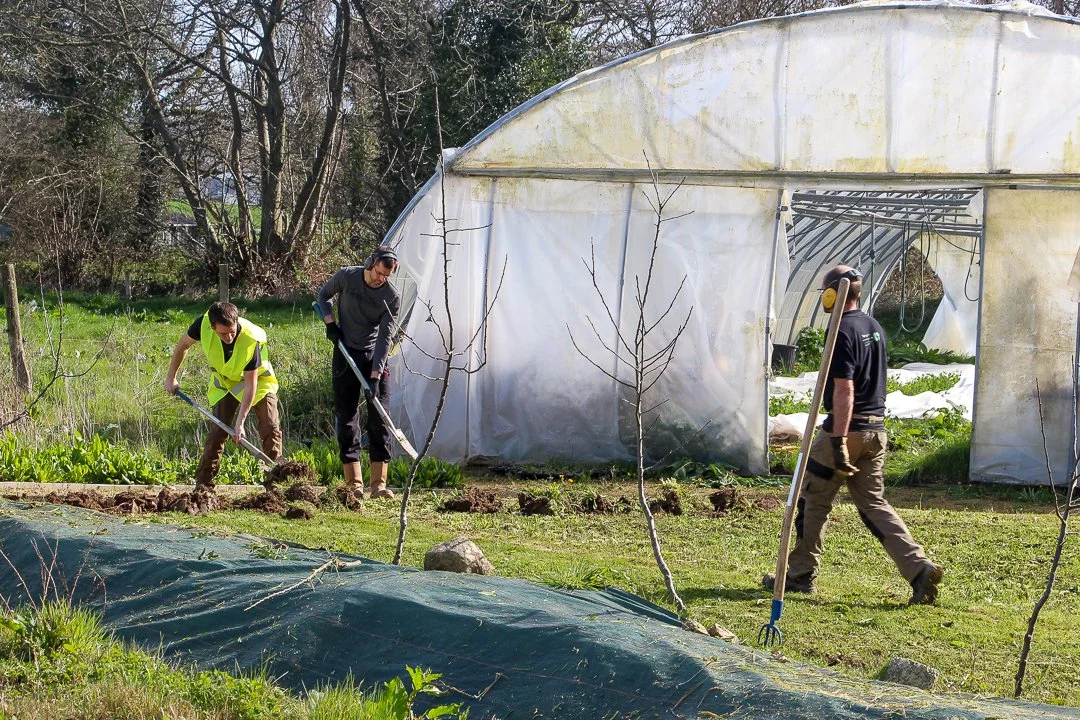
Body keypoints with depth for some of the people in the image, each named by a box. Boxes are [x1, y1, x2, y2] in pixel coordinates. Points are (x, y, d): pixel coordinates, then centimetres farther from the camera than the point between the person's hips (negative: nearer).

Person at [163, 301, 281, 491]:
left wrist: (240, 422, -34)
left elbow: (250, 385, -32)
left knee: (270, 429, -12)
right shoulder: (203, 324, -32)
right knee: (217, 431, -6)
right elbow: (183, 345, -7)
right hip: (224, 383, 2)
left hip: (257, 380, -2)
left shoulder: (251, 339, -38)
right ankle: (202, 485, 1)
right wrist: (171, 377, -1)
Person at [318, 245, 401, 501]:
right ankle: (353, 483, 0)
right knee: (347, 418, -2)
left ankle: (379, 483, -6)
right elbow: (324, 295, 11)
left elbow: (384, 338, -14)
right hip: (346, 353, 1)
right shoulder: (346, 276, -9)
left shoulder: (392, 297, -12)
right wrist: (330, 323, -6)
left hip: (375, 356, -1)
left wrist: (375, 376, -20)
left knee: (379, 419, -7)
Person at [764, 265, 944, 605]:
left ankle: (800, 574, 14)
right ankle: (919, 568, -6)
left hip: (846, 427, -8)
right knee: (874, 503, 8)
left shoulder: (843, 332, -15)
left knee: (813, 499, 6)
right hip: (877, 429, 8)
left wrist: (838, 442, -23)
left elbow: (844, 390, -21)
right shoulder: (875, 328, 13)